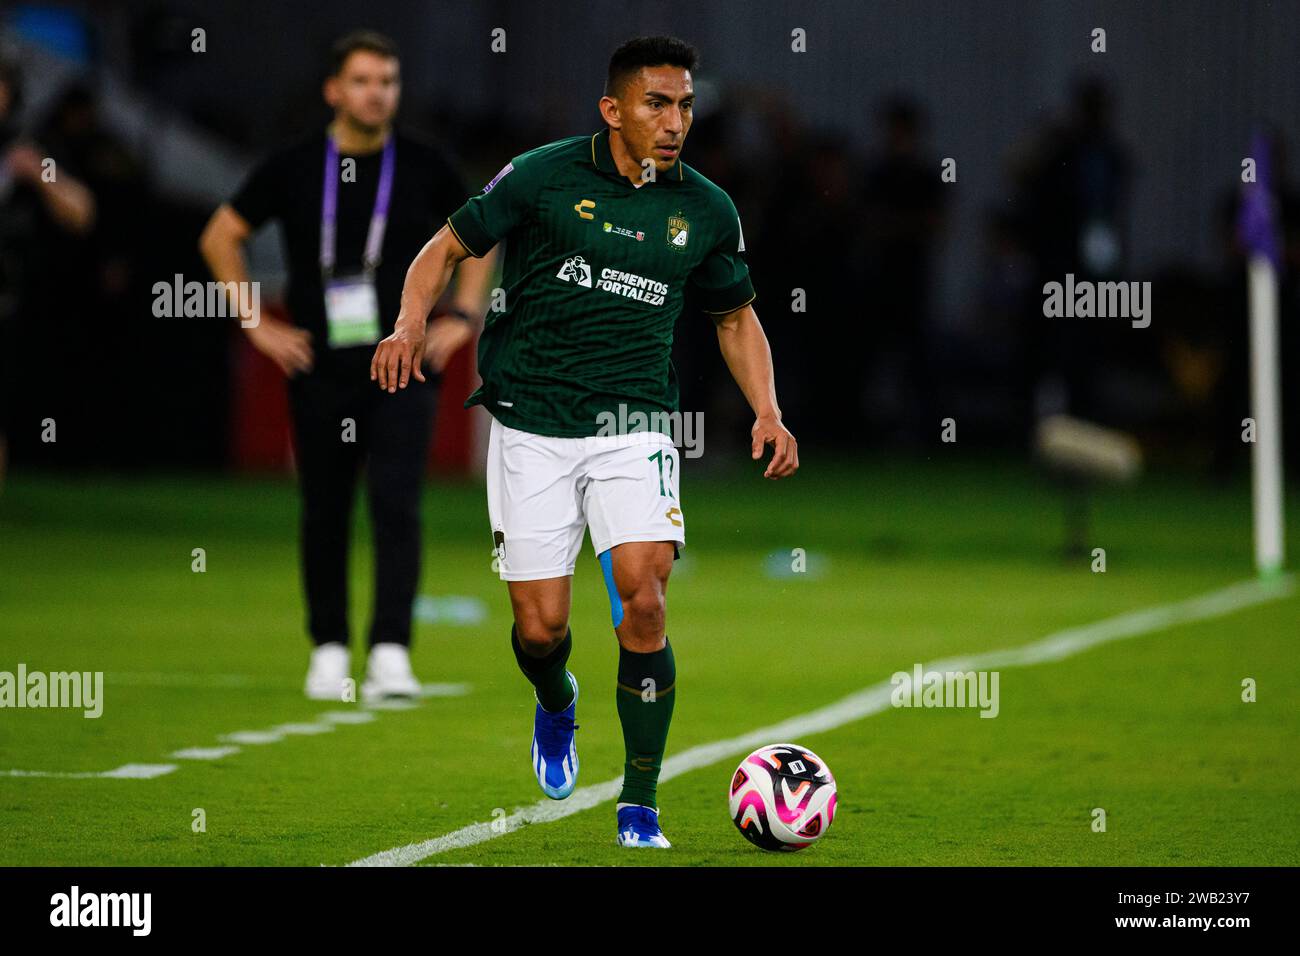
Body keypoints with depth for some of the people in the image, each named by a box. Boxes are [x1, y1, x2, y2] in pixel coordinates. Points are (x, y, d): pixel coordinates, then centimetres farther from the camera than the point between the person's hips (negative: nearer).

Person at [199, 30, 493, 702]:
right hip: (320, 369, 1)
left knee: (396, 505, -12)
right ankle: (329, 650, 19)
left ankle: (391, 654, -15)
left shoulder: (423, 168, 2)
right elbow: (220, 236, 10)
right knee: (324, 515, 6)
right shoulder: (294, 169, 0)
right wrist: (256, 322, 3)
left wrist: (461, 316, 7)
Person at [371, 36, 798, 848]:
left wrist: (767, 412, 5)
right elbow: (450, 247, 4)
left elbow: (735, 316, 19)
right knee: (540, 629, -2)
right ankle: (557, 707, 37)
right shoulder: (543, 177, -4)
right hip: (532, 424, -1)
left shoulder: (707, 211, 5)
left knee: (643, 600, -17)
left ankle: (640, 811, -8)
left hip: (634, 422, 1)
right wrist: (411, 325, -15)